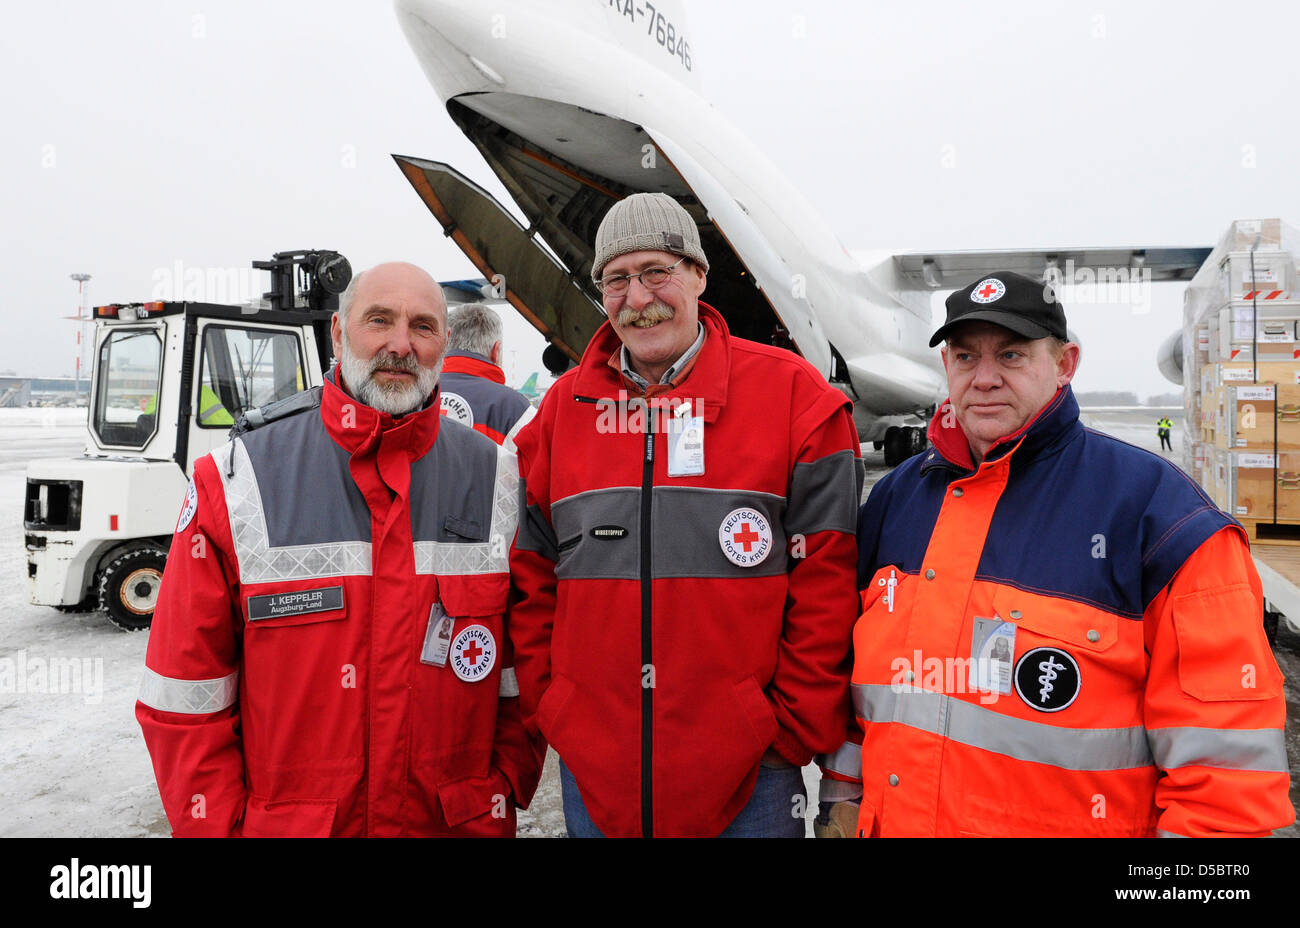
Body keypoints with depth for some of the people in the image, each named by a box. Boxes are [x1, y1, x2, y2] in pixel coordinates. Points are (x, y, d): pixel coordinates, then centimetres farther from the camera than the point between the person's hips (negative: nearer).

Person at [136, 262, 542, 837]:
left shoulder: (497, 479, -3)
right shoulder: (237, 478, -8)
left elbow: (524, 671, 0)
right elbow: (186, 693, -5)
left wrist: (502, 798, -5)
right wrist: (217, 828, -8)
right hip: (285, 822, -1)